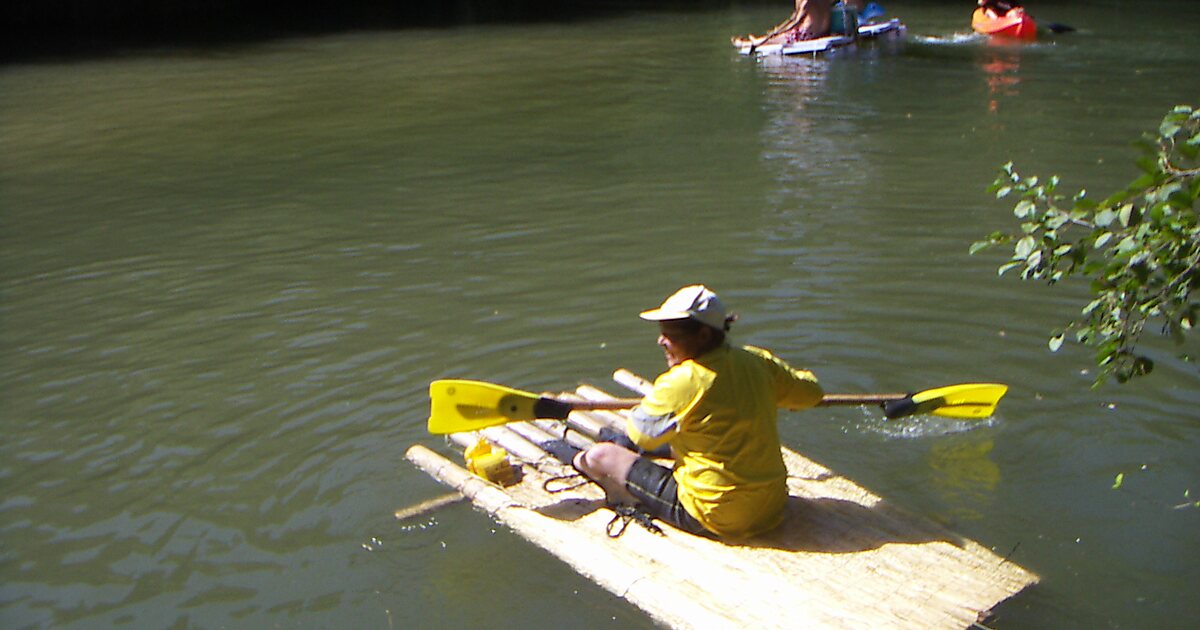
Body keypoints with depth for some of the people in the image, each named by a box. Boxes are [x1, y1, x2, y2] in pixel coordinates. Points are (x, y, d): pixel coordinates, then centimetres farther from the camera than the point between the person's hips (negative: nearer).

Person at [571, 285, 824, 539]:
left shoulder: (682, 381, -21)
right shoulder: (759, 361, -3)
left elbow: (640, 435, -8)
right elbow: (811, 391, 12)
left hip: (717, 517, -7)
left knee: (600, 455, -1)